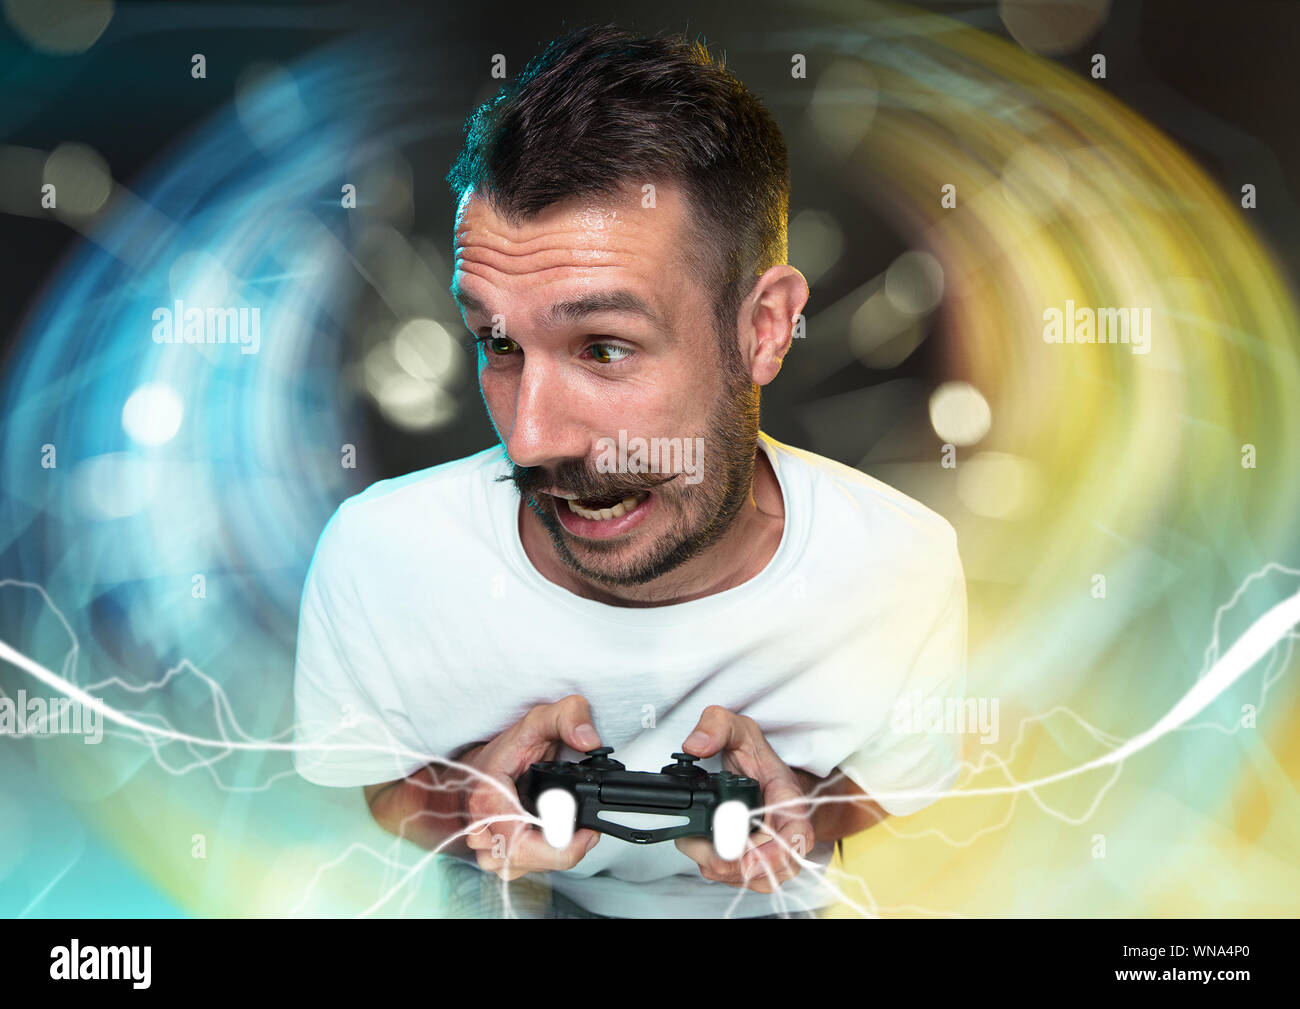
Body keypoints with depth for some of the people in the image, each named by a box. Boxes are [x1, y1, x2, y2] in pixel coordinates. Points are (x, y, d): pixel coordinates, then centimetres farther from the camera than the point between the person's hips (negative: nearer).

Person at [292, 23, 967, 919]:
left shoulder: (906, 564, -20)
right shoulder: (378, 558, -22)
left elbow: (896, 789, -1)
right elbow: (347, 798, -4)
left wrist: (802, 815, -22)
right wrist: (459, 805, -25)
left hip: (764, 907, 2)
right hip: (511, 899, -1)